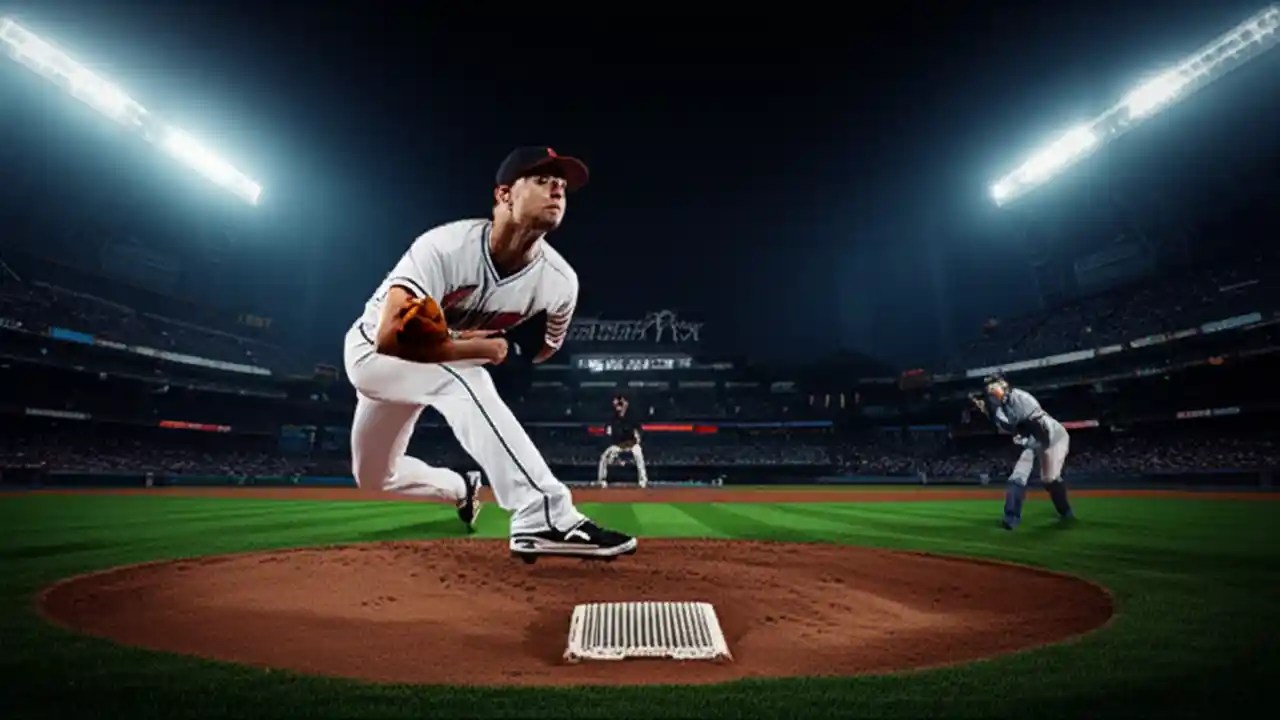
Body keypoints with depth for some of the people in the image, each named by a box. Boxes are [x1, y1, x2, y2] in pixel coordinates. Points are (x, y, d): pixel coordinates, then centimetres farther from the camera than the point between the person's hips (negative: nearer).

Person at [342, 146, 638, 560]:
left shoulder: (560, 281, -21)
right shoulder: (444, 247, -34)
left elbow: (548, 345, 0)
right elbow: (392, 339, -41)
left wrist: (507, 351, -19)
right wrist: (484, 348, -36)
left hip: (443, 368, 4)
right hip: (373, 351, -4)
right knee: (447, 394, -36)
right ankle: (546, 516, -41)